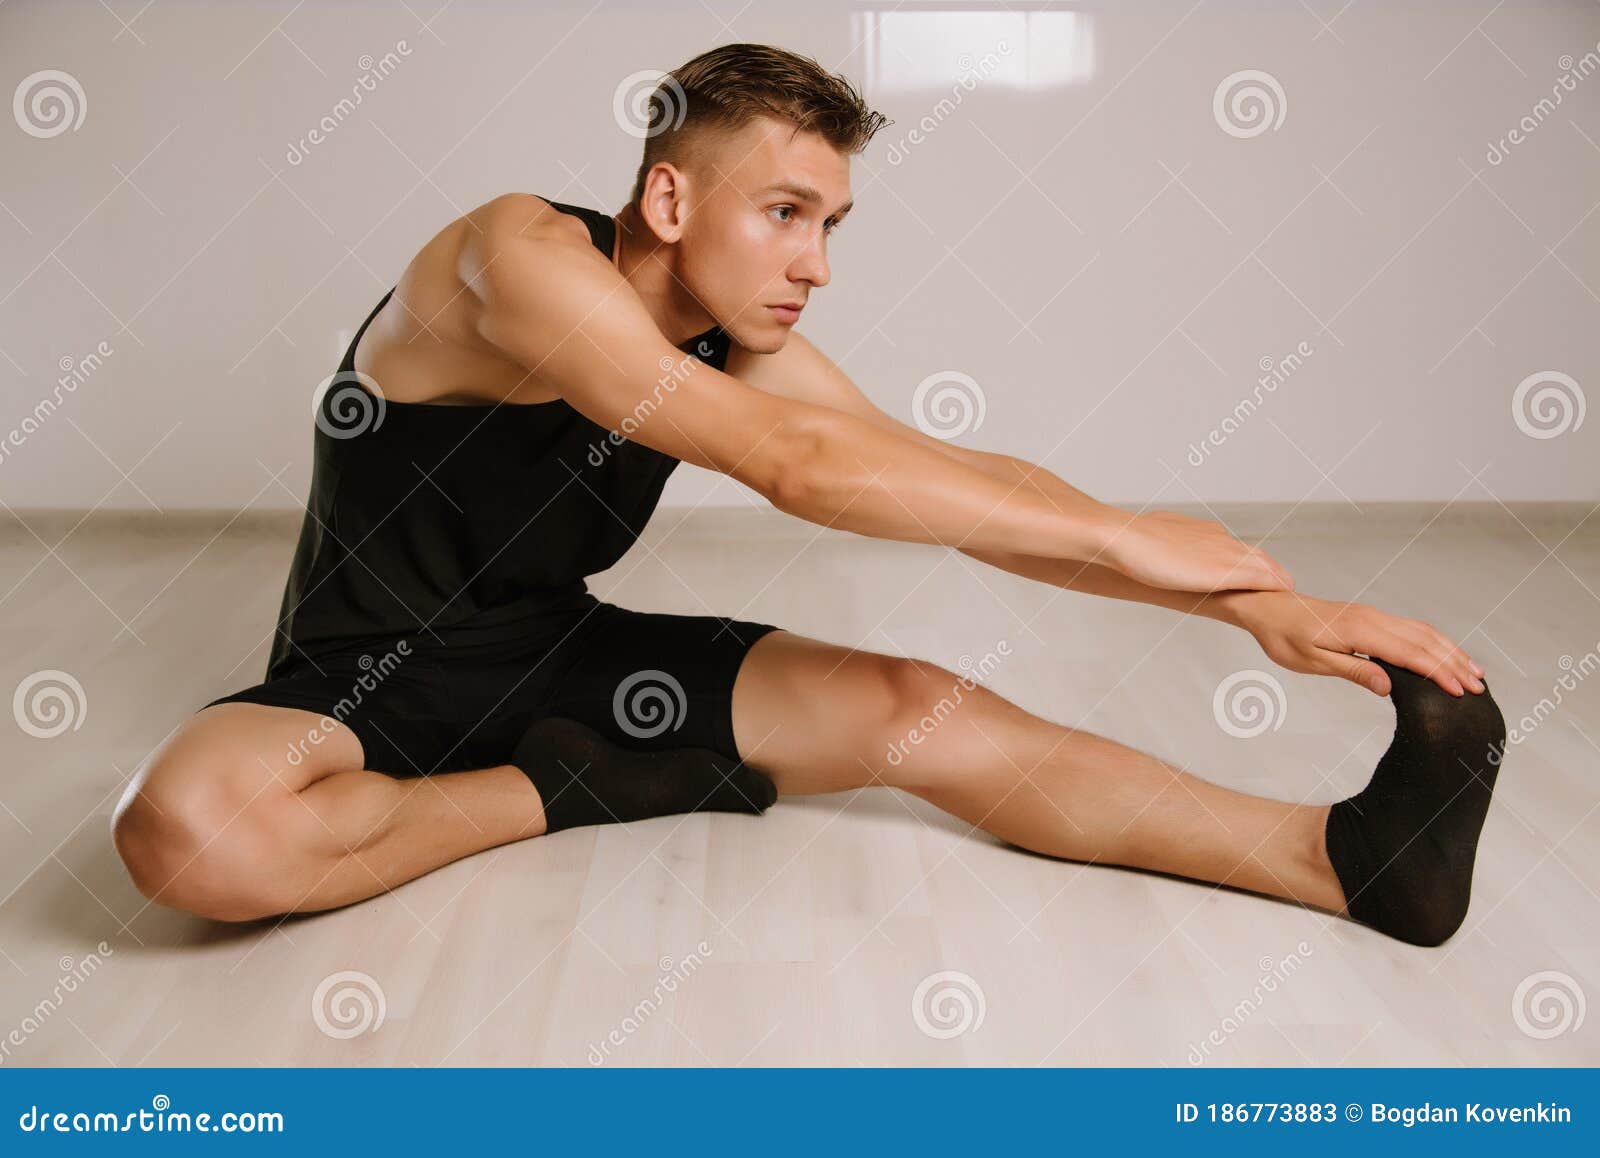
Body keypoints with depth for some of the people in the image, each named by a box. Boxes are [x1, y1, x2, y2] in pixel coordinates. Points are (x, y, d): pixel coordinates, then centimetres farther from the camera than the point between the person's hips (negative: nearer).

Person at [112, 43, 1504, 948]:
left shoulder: (746, 346, -3)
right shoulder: (522, 259, -25)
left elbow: (959, 476, -7)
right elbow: (794, 466, -34)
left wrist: (1253, 599, -16)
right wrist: (1125, 539, -29)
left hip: (555, 652, 4)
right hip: (373, 678, -4)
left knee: (909, 709, -15)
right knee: (187, 831, -38)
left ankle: (1345, 855, -18)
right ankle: (563, 792, -17)